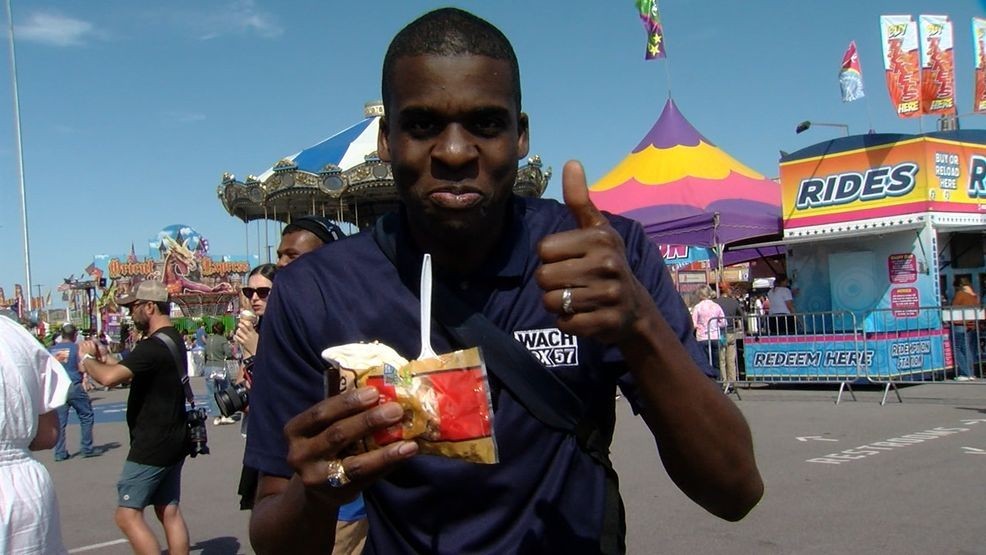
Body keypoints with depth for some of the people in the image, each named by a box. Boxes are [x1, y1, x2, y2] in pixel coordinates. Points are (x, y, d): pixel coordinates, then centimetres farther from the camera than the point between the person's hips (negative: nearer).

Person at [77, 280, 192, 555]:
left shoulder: (153, 346, -21)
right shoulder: (174, 339, 11)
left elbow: (110, 377, -31)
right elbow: (131, 369, 19)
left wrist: (88, 359, -12)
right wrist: (100, 358, 4)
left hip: (152, 445, -10)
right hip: (172, 441, 10)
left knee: (128, 514, -4)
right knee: (169, 511, 13)